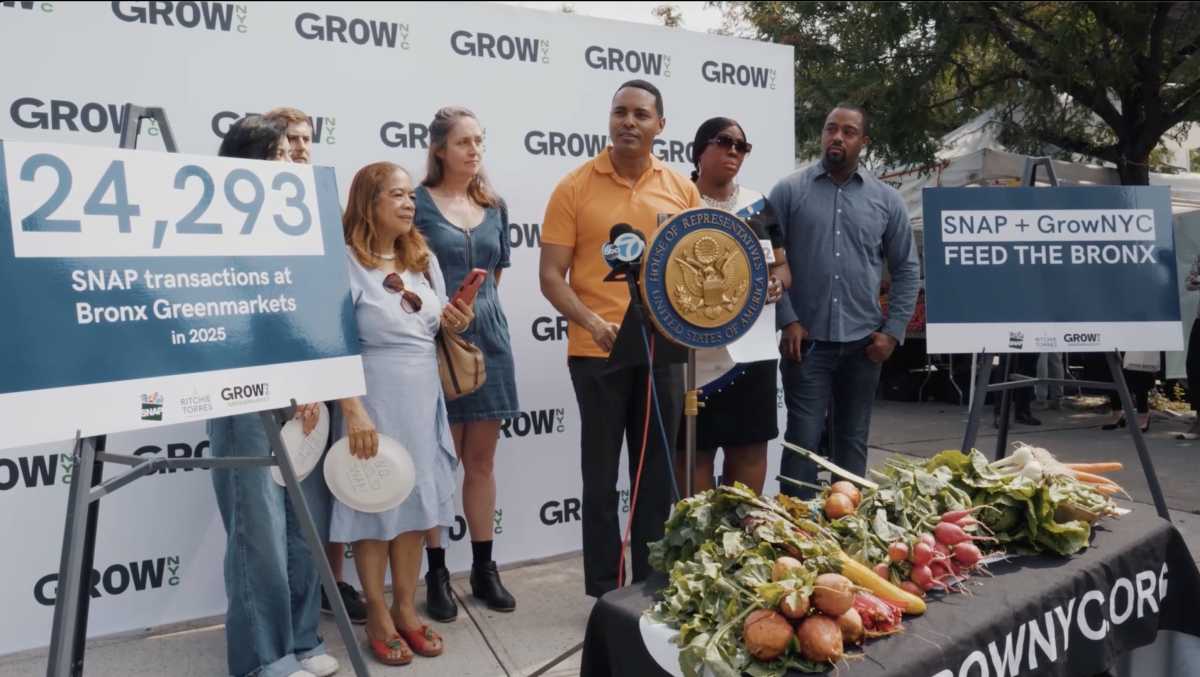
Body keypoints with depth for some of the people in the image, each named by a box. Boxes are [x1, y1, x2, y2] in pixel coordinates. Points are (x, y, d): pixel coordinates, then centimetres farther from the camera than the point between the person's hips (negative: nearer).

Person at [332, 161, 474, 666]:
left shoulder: (425, 259, 10)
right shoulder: (347, 262, -11)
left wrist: (454, 326, -5)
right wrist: (354, 410, -23)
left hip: (423, 398, 6)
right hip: (373, 398, -6)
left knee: (416, 501, 12)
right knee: (374, 503, 4)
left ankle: (406, 608, 27)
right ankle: (377, 616, 20)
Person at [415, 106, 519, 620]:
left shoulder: (494, 206, 11)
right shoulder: (417, 202, -4)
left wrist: (476, 305, 9)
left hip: (489, 337, 5)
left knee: (481, 459, 11)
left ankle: (484, 568, 22)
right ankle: (437, 573, 15)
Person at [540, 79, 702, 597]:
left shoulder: (682, 190, 6)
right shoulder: (574, 188, -3)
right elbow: (551, 276, -6)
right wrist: (593, 323, -20)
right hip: (597, 352, -3)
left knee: (657, 472, 13)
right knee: (602, 476, 7)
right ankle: (604, 590, 20)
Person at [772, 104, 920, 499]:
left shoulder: (886, 199, 8)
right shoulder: (789, 191, 1)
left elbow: (907, 269, 10)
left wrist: (893, 330, 2)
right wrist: (787, 321, -10)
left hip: (863, 343, 3)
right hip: (807, 340, -3)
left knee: (853, 440, 12)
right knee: (803, 438, -2)